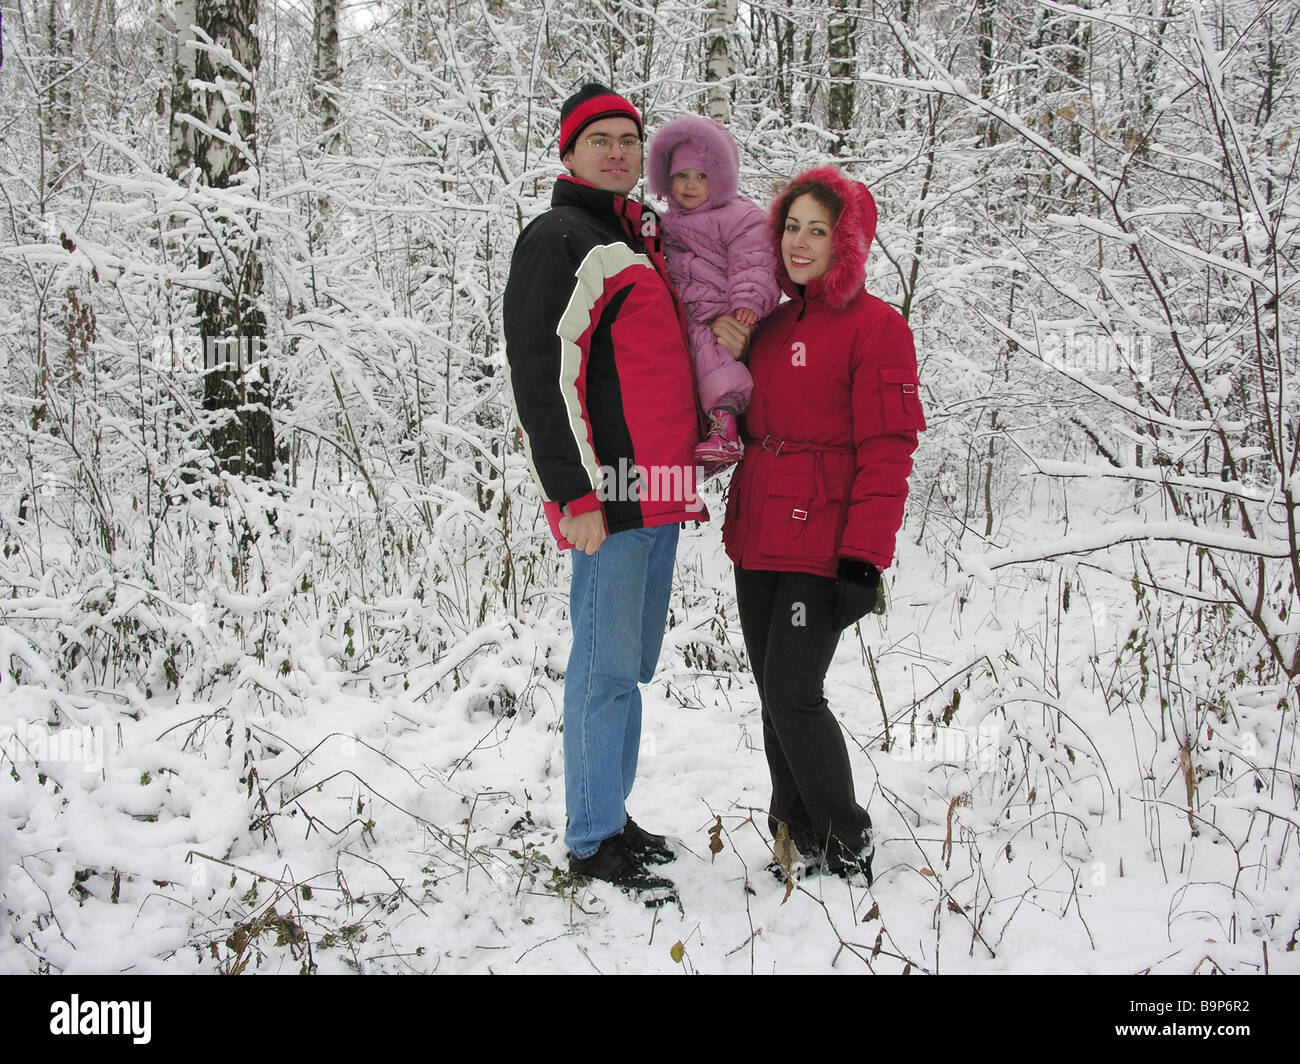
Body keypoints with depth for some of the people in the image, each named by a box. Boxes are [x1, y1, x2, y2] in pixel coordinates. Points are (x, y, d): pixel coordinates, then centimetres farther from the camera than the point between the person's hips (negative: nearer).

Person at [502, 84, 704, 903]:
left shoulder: (647, 239, 20)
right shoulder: (559, 240, -6)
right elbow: (541, 374, -13)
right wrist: (575, 495, -19)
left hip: (661, 489, 9)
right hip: (608, 492, -9)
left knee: (633, 663, 14)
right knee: (608, 667, -5)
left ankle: (614, 813, 26)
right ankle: (595, 840, 5)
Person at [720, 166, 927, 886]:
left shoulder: (875, 327, -6)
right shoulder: (772, 325, 16)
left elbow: (886, 453, -12)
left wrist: (863, 558, -18)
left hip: (822, 547, -7)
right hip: (759, 542, 7)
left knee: (793, 694, -11)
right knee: (774, 698, 10)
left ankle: (847, 854, 6)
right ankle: (800, 843, 23)